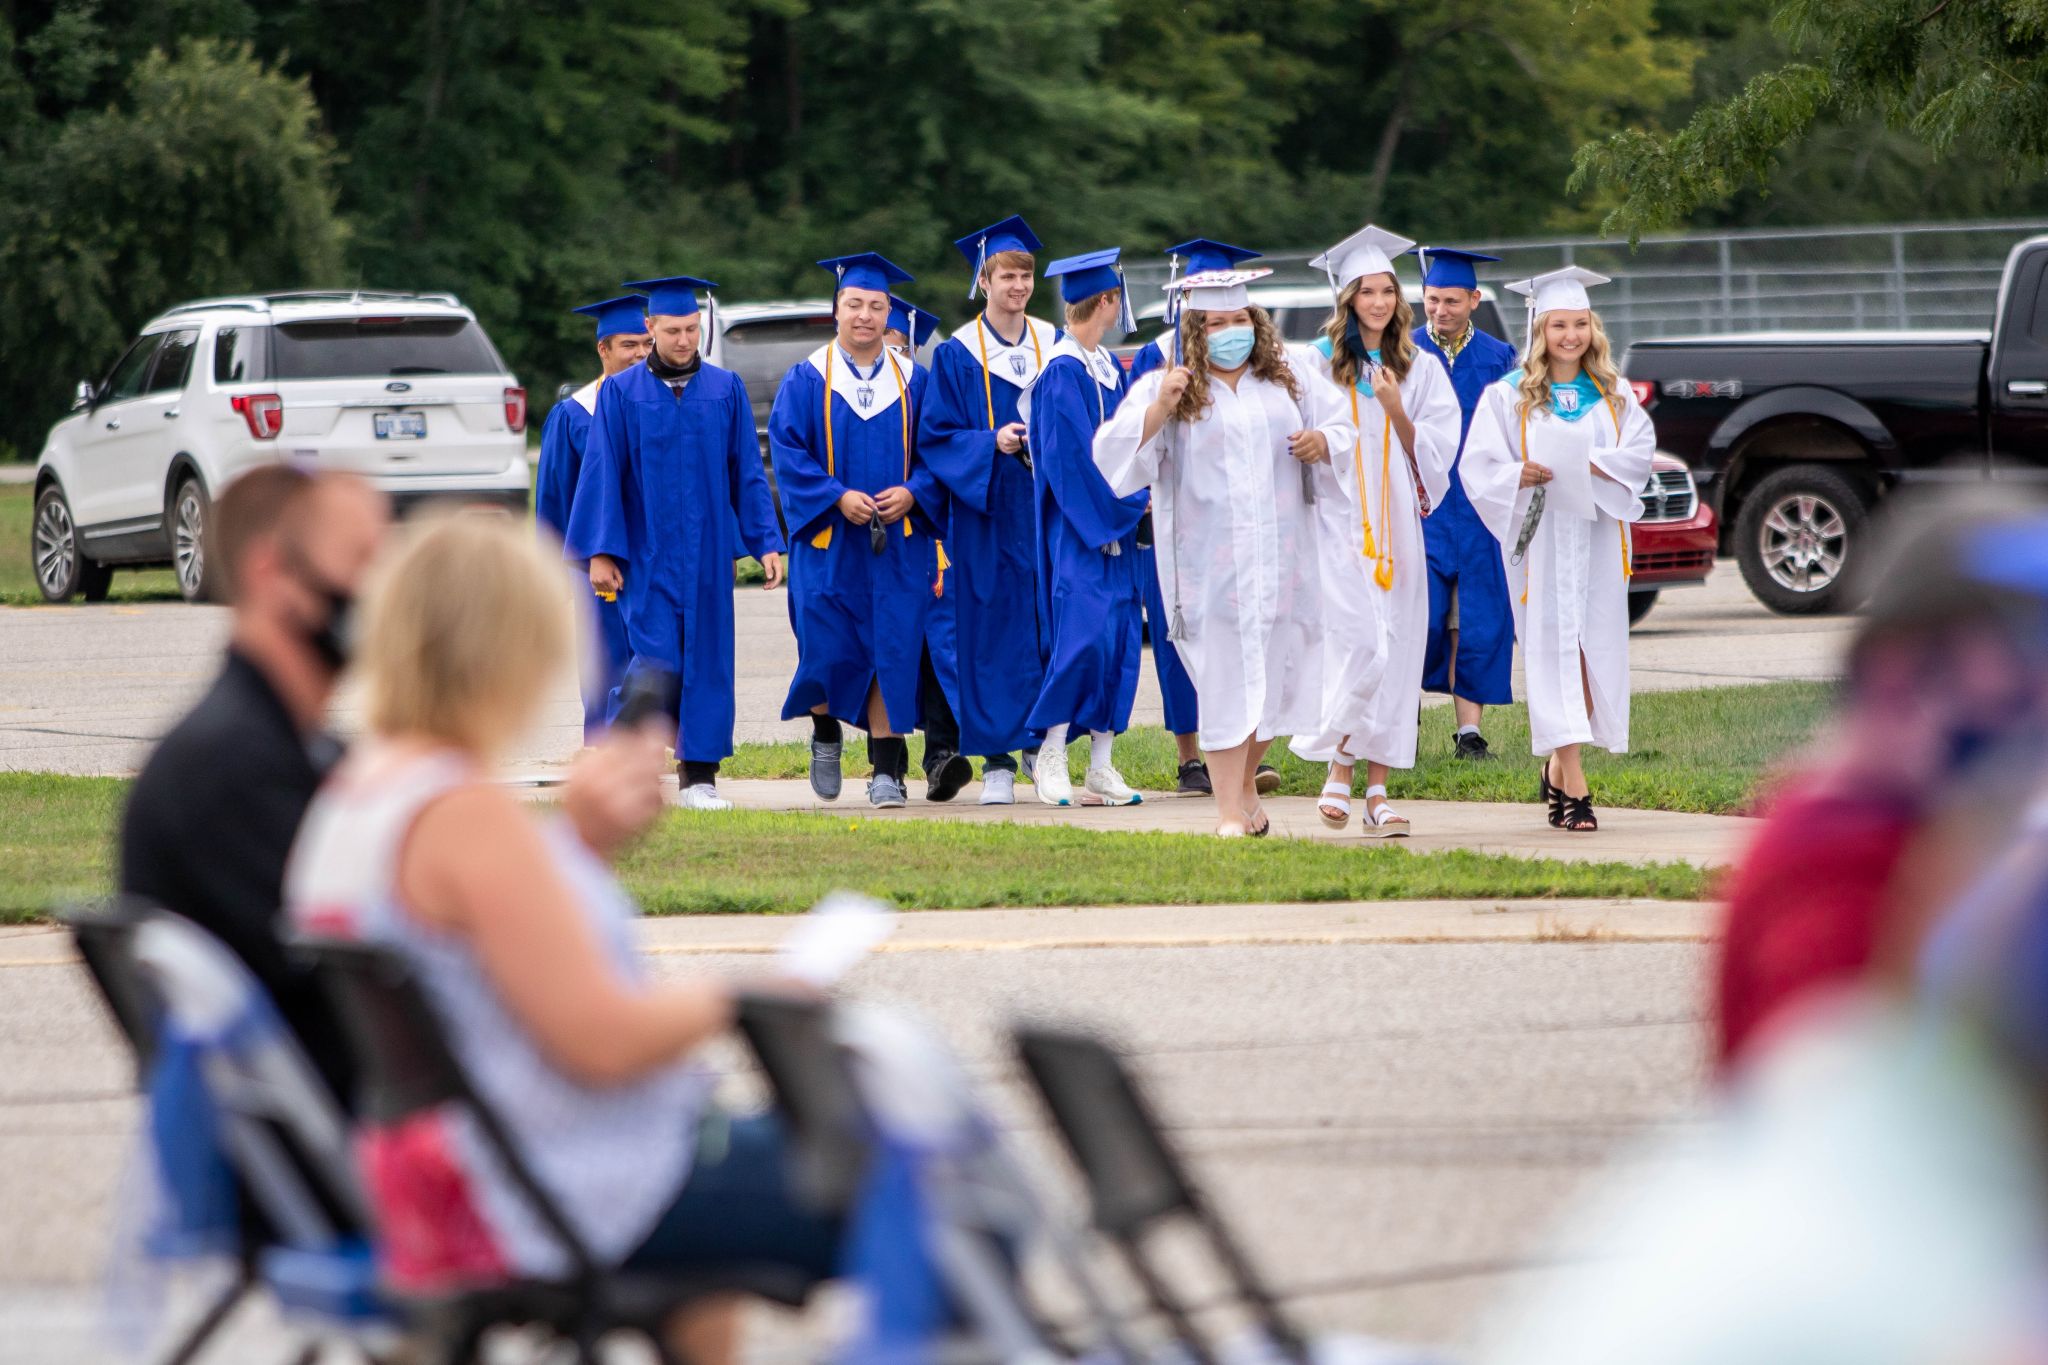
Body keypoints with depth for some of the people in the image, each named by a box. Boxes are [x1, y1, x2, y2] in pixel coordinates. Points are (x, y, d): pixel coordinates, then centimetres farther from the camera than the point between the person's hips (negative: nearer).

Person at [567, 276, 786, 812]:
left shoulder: (726, 390, 6)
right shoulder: (621, 393, 0)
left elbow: (749, 472, 7)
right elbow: (602, 476, -1)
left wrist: (766, 541, 1)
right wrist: (601, 551, -7)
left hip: (707, 553, 2)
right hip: (647, 555, -2)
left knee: (706, 660, 2)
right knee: (658, 662, -10)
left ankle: (699, 777, 8)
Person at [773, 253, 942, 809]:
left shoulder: (913, 381, 6)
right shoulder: (807, 379, 1)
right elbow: (788, 450, -5)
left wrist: (911, 493, -13)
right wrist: (837, 497, -17)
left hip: (898, 545, 1)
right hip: (829, 543, -1)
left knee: (892, 652, -4)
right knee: (829, 649, -2)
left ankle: (886, 770, 0)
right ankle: (825, 736, 28)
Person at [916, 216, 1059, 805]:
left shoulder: (1053, 346, 10)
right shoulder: (957, 354, 0)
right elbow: (936, 436, -3)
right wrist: (991, 443, -19)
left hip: (1048, 507, 3)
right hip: (987, 513, -3)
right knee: (993, 632, -4)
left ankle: (1044, 741, 11)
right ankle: (997, 761, 0)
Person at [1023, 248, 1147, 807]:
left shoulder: (1108, 367, 13)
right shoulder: (1063, 372, -13)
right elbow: (1072, 455, -17)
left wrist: (1135, 499, 5)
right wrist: (1126, 504, -13)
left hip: (1115, 524, 8)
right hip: (1077, 526, -8)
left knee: (1120, 638, 5)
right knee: (1084, 631, -14)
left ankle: (1102, 764, 7)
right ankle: (1050, 756, -4)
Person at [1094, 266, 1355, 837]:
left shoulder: (1290, 380, 10)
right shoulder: (1166, 388, 1)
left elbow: (1344, 426, 16)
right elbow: (1114, 455, -7)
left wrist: (1322, 441, -7)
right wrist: (1161, 407, -21)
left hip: (1280, 555, 3)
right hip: (1211, 563, -3)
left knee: (1272, 676, 8)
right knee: (1225, 681, -5)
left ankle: (1246, 785, 29)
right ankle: (1230, 814, -3)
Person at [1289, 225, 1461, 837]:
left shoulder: (1422, 369, 10)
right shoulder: (1319, 363, 4)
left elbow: (1436, 453, 4)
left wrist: (1395, 410, -8)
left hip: (1397, 527, 3)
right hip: (1338, 524, -3)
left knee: (1396, 648, -1)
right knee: (1360, 641, -18)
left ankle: (1378, 792, 2)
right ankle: (1340, 765, -2)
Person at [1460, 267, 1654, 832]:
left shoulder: (1613, 395, 11)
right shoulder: (1509, 396, 3)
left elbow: (1639, 452, -1)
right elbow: (1480, 467, -2)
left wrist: (1590, 466, -17)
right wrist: (1520, 476, -20)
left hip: (1598, 536, 3)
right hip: (1541, 538, -3)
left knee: (1595, 649, 2)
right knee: (1555, 646, -8)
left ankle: (1557, 770, 19)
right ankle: (1574, 787, -12)